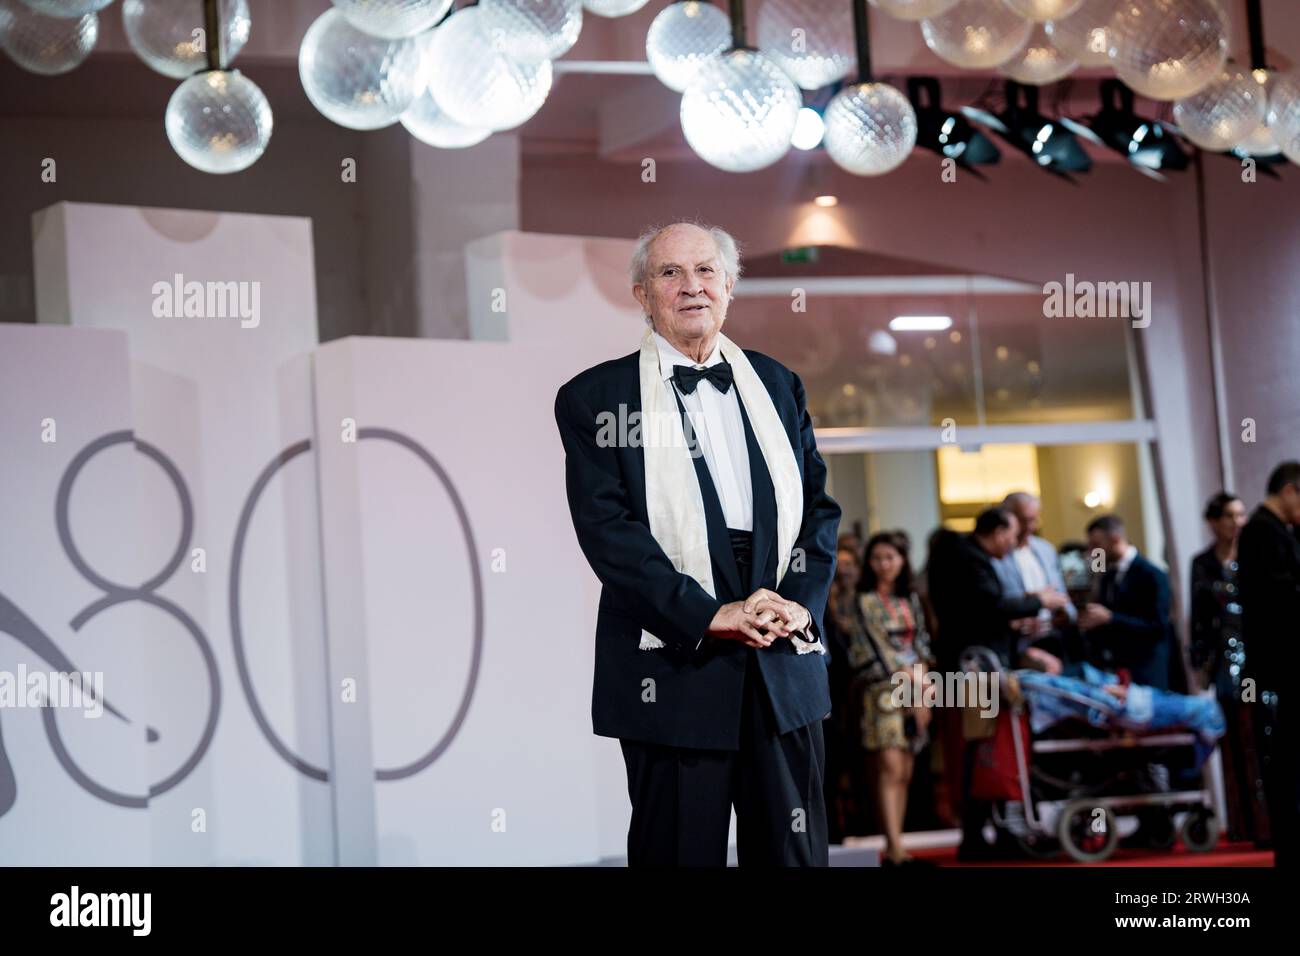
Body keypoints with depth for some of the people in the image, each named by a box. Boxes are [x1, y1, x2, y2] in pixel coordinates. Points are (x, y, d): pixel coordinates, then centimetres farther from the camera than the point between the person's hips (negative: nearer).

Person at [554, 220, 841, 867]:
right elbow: (606, 528, -9)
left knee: (794, 851, 7)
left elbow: (819, 507, 12)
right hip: (674, 663, -3)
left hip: (785, 665, 4)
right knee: (682, 854, 3)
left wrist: (799, 600, -7)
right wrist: (709, 614, -17)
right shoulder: (593, 398, 1)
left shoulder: (776, 385, 15)